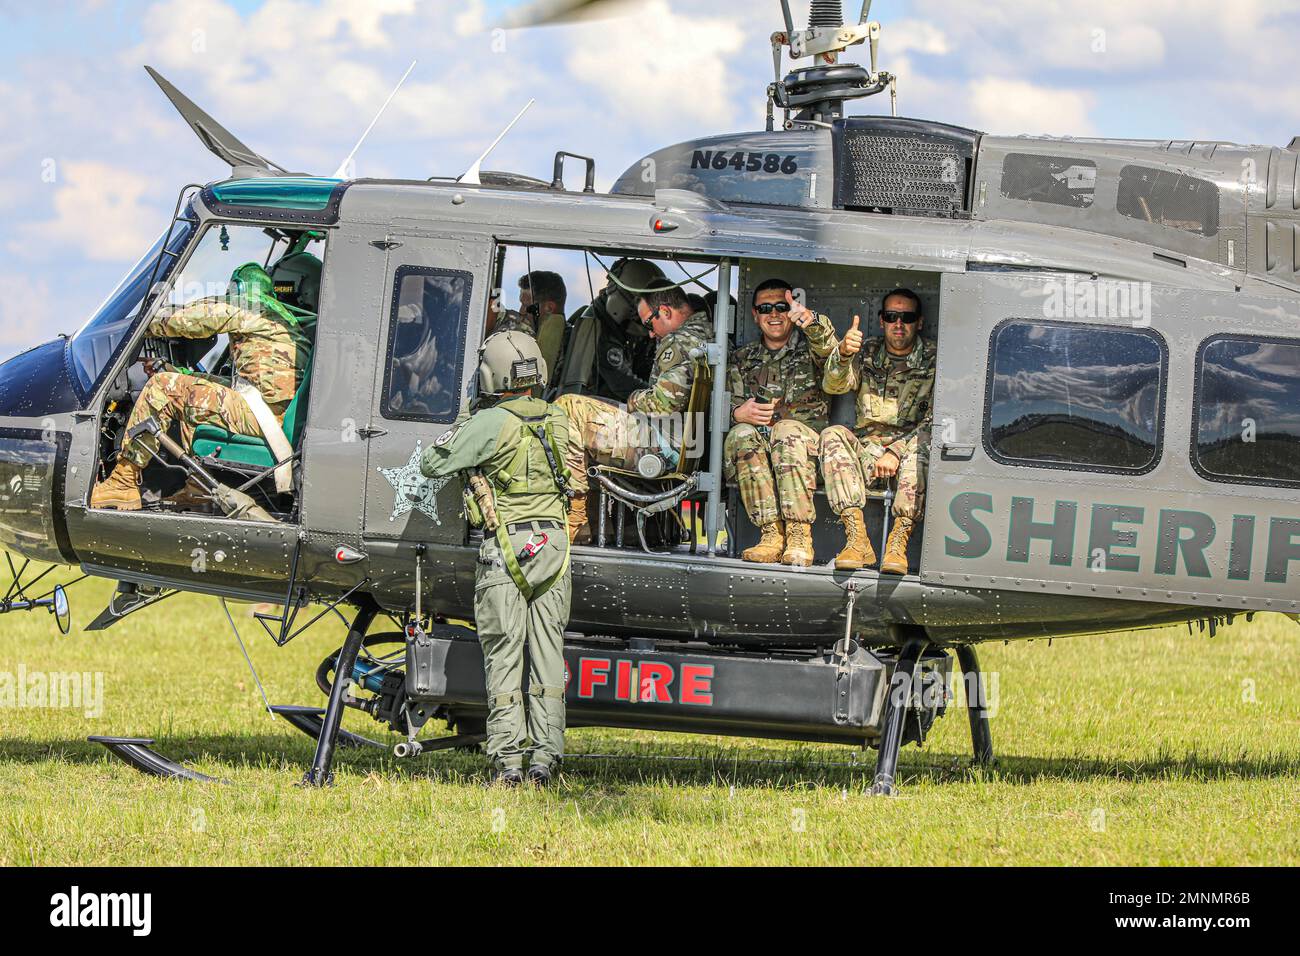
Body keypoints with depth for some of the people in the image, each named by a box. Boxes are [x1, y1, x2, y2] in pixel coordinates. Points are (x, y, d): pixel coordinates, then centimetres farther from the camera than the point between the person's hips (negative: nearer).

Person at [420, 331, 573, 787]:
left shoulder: (490, 423, -11)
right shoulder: (557, 420, 6)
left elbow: (433, 463, -7)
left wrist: (462, 421, 8)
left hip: (507, 547, -5)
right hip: (554, 541, 5)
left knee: (504, 658, -1)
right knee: (548, 655, 7)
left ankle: (507, 762, -4)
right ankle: (545, 758, 6)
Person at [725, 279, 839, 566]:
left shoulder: (809, 348, 11)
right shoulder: (743, 358, 21)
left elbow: (828, 347, -15)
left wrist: (811, 320, -39)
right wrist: (739, 413, -12)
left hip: (807, 440, -2)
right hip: (755, 450, 2)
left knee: (787, 430, -36)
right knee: (741, 434, -32)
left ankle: (799, 536, -44)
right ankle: (772, 532, -41)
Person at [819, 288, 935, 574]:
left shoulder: (933, 361, 2)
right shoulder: (867, 354, 11)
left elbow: (936, 421, -8)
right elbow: (834, 385, -7)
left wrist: (897, 452, -21)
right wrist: (844, 354, -30)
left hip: (909, 448, -3)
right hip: (867, 448, 3)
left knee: (922, 442, -36)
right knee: (833, 435, -26)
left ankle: (898, 543, -43)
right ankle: (858, 541, -36)